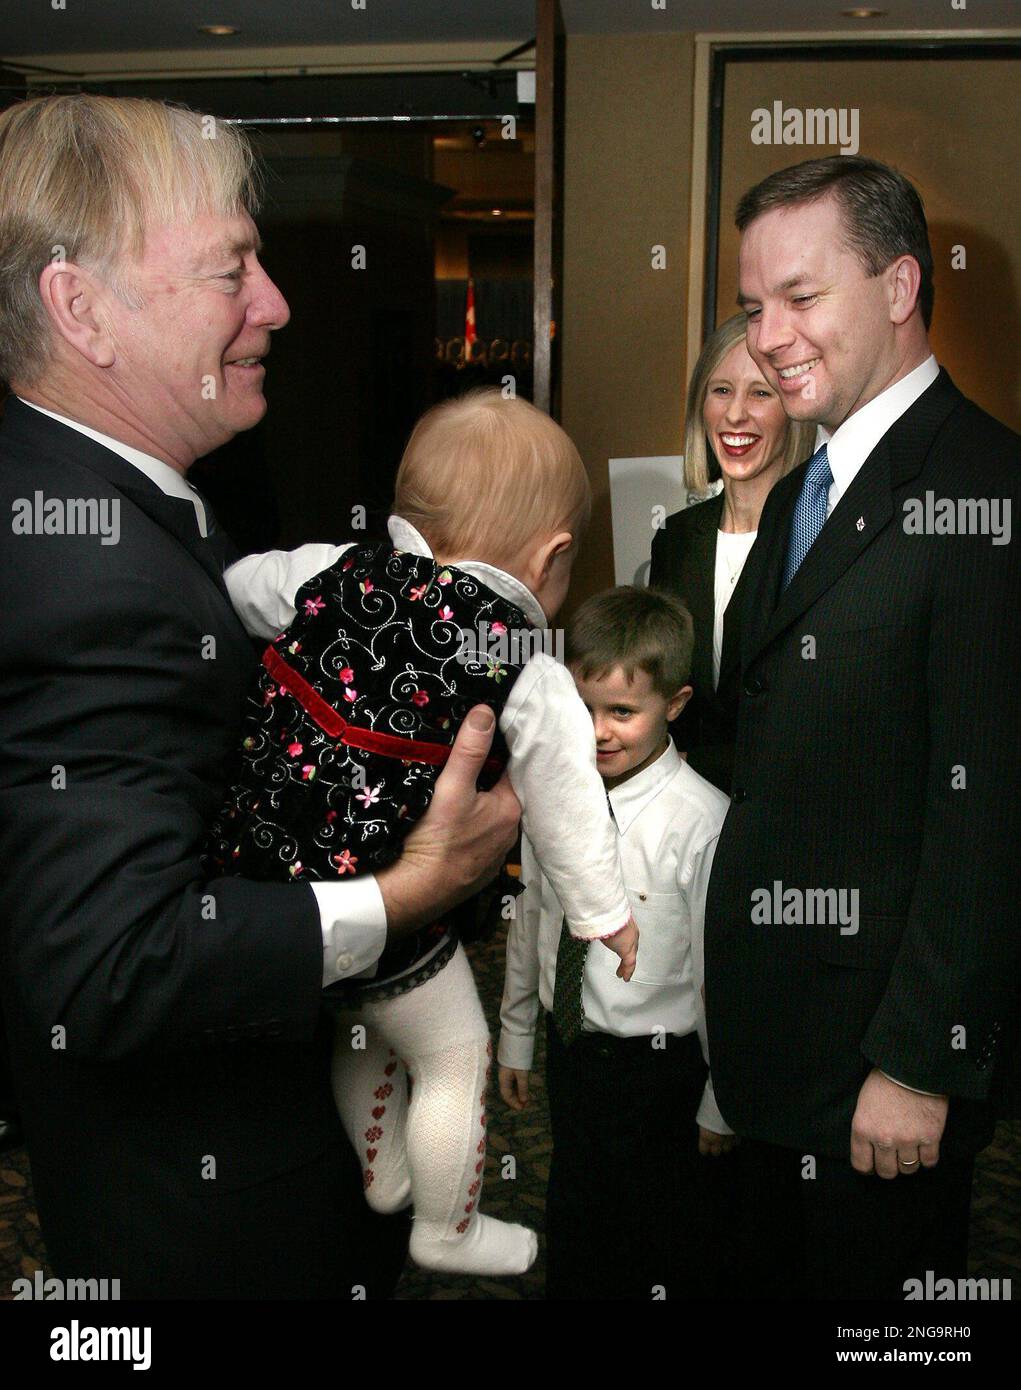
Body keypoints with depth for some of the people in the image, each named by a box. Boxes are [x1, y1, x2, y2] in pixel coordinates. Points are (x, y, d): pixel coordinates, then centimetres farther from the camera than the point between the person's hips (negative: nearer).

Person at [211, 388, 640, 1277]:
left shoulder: (336, 572, -6)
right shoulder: (530, 681, -14)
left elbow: (226, 591, 6)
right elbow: (564, 805, -2)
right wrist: (605, 913, 14)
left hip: (253, 870, 6)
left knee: (363, 1029, 32)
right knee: (455, 1058, 22)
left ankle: (383, 1176, 52)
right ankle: (447, 1232, 41)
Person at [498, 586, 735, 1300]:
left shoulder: (702, 823, -25)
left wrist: (720, 1105, -9)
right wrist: (516, 1035, 16)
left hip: (659, 1066, -5)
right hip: (569, 1051, 6)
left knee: (667, 1238, 16)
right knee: (574, 1213, 25)